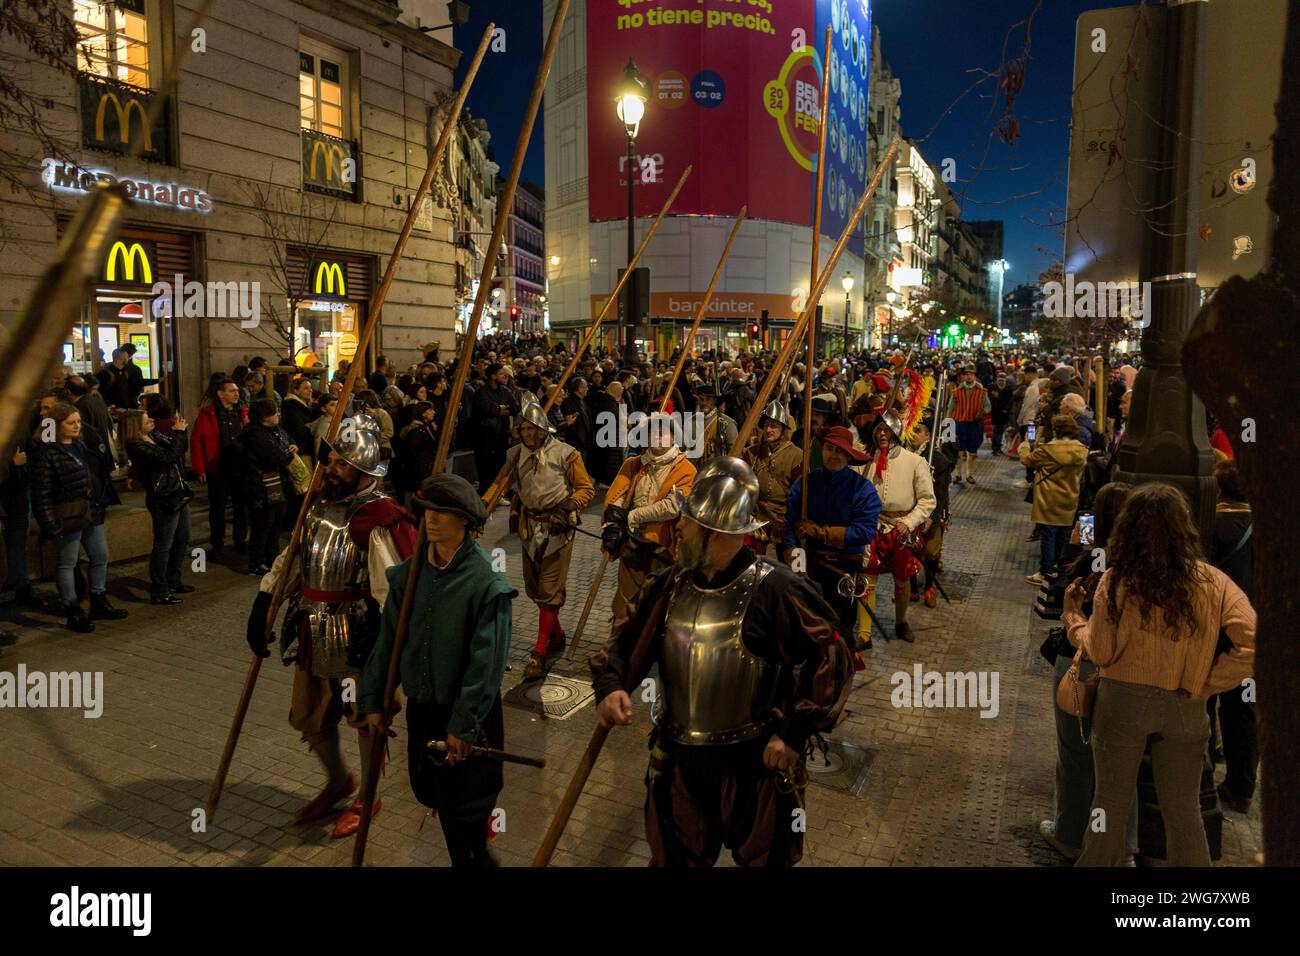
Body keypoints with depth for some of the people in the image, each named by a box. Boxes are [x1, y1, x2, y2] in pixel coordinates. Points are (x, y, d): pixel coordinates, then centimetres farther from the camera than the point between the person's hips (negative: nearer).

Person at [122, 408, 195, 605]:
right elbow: (168, 456, -27)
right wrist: (179, 432, -17)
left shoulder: (154, 435, 8)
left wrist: (181, 431, 0)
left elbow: (179, 449, 17)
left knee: (182, 540, 19)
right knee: (163, 545, -3)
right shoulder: (137, 447, -18)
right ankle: (159, 592, 4)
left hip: (178, 494, 9)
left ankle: (173, 582, 32)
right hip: (163, 499, -9)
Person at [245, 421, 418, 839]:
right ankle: (337, 781, 43)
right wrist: (263, 603, 9)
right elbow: (291, 558, 14)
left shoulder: (376, 519, -19)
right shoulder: (319, 503, 5)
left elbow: (391, 591, -22)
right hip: (312, 634, 8)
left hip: (355, 638, -8)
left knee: (364, 716, 10)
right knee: (307, 716, 19)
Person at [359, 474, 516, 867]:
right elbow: (387, 640, 6)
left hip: (467, 715, -6)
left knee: (465, 808, 5)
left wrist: (465, 724, -19)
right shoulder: (408, 574, 0)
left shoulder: (486, 581, -17)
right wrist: (372, 700, 5)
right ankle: (474, 857, 39)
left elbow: (487, 660, -18)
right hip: (421, 707, 6)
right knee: (431, 794, 18)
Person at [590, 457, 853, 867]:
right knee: (674, 857, 25)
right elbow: (625, 641, 6)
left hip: (753, 766, -5)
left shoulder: (774, 590, -21)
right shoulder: (667, 586, -4)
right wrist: (610, 686, -14)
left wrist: (796, 730, -20)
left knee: (761, 858, 20)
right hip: (678, 762, 5)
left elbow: (831, 659, -18)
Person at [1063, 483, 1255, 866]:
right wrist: (1207, 685, -5)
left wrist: (1072, 615, 7)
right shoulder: (1212, 582, -7)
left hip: (1122, 702, -1)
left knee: (1111, 803, 15)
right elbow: (1252, 643, -14)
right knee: (1184, 811, 18)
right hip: (1185, 708, 1)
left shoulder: (1115, 581, -12)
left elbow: (1100, 654, -8)